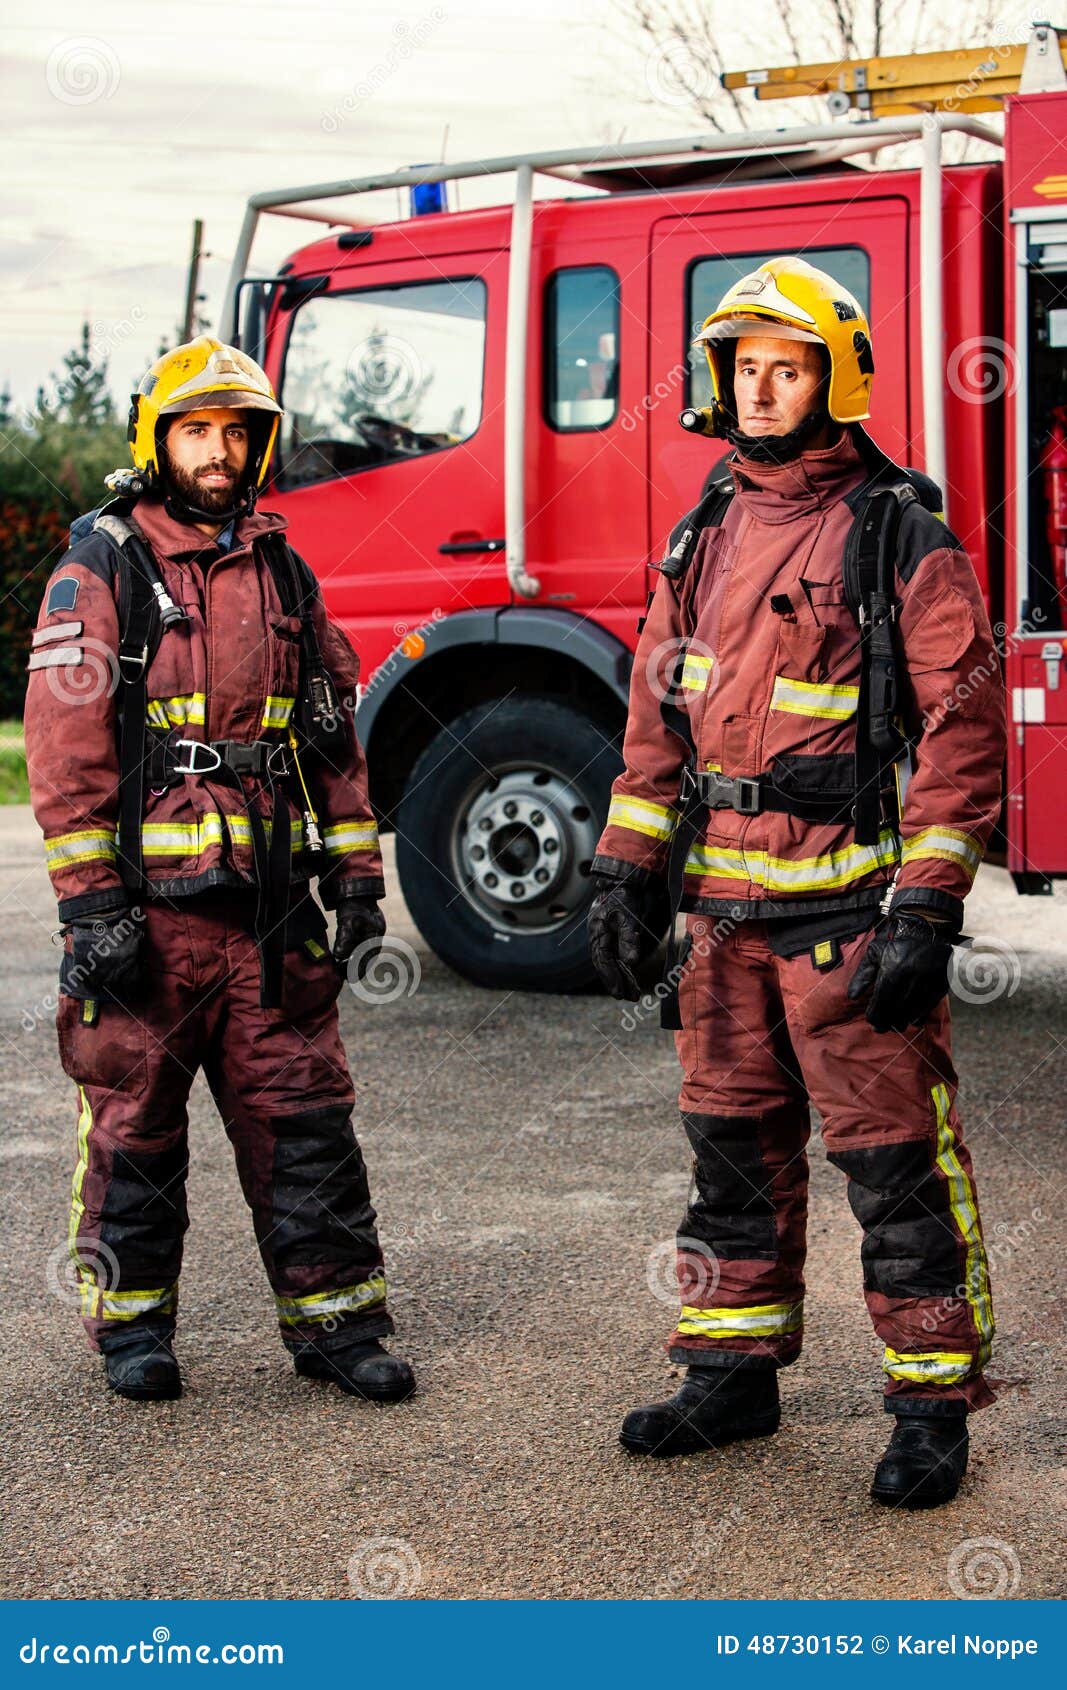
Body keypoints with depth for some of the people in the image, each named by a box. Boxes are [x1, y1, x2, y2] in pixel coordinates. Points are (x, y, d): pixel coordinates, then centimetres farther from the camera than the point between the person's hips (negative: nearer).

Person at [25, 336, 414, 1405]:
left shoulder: (283, 574, 13)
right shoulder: (102, 569, -2)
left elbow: (334, 738, 15)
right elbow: (64, 744, -7)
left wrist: (357, 881, 9)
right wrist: (92, 904, -14)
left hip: (272, 907, 4)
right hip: (148, 907, -4)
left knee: (304, 1117, 4)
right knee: (134, 1125, 6)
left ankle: (334, 1320, 13)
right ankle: (131, 1325, 20)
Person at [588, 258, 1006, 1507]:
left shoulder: (899, 537, -7)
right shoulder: (707, 534, 13)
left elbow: (962, 725, -11)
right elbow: (657, 711, 17)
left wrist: (928, 910, -16)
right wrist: (624, 873, 12)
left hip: (849, 906, -6)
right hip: (725, 906, 6)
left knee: (893, 1158, -1)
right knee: (732, 1146, 14)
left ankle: (933, 1404, 10)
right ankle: (733, 1373, 27)